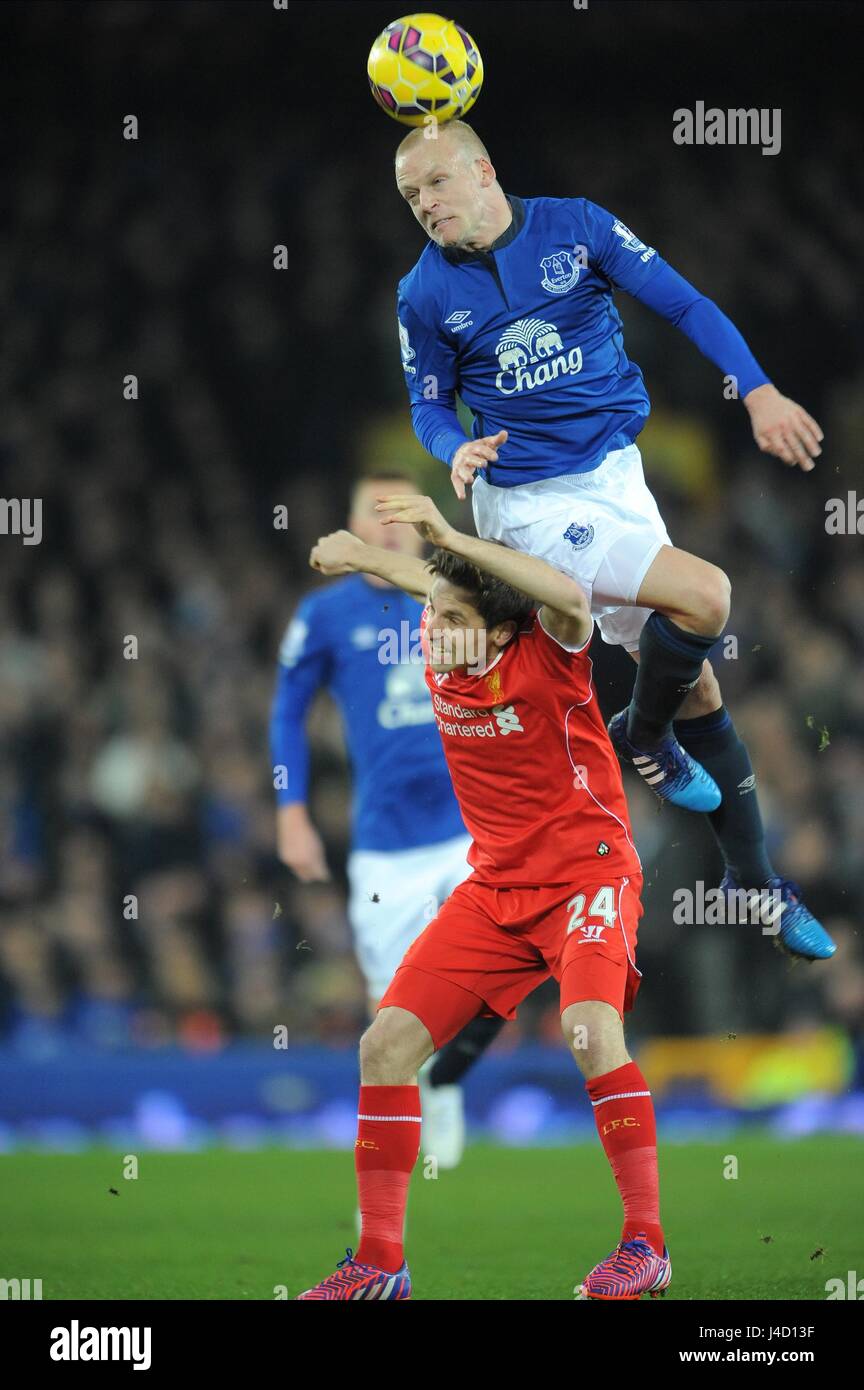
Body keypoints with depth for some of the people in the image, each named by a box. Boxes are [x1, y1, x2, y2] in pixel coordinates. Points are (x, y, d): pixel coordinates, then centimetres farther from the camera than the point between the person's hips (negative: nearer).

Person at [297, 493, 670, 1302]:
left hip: (586, 868, -6)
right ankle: (379, 1263, 4)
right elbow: (433, 585, 22)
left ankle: (645, 1243, -20)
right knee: (386, 1043, -3)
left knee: (590, 1029, -31)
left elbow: (571, 597, -44)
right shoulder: (437, 642, -3)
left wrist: (451, 537, -46)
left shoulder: (546, 650, -19)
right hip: (495, 886, 6)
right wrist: (365, 558, 5)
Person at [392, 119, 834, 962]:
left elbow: (684, 305, -1)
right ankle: (642, 738, 3)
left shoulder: (574, 227, -4)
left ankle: (753, 882, 23)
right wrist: (456, 453, -16)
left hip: (616, 480, 4)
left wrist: (758, 392, -13)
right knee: (703, 595, -24)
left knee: (691, 680, 10)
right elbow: (431, 406, 7)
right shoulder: (425, 293, -5)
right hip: (530, 505, -4)